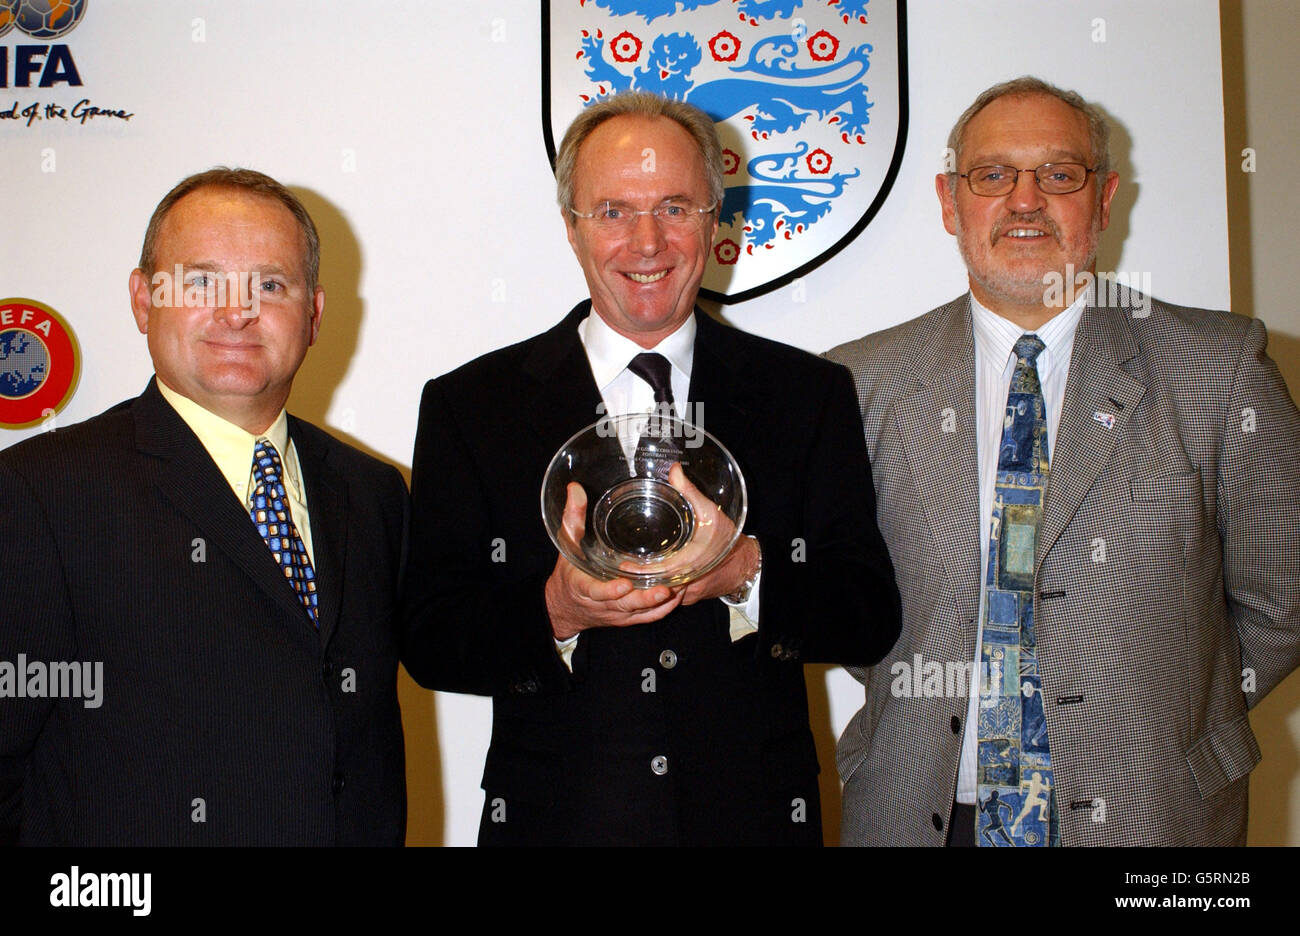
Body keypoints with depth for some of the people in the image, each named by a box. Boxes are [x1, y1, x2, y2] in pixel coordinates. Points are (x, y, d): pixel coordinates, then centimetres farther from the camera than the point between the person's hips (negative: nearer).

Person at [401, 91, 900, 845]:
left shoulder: (811, 396, 0)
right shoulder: (470, 407, -3)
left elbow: (874, 621, -4)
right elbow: (430, 644, -5)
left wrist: (744, 572, -21)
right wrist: (556, 610, -23)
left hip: (756, 815, 1)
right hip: (557, 817, 0)